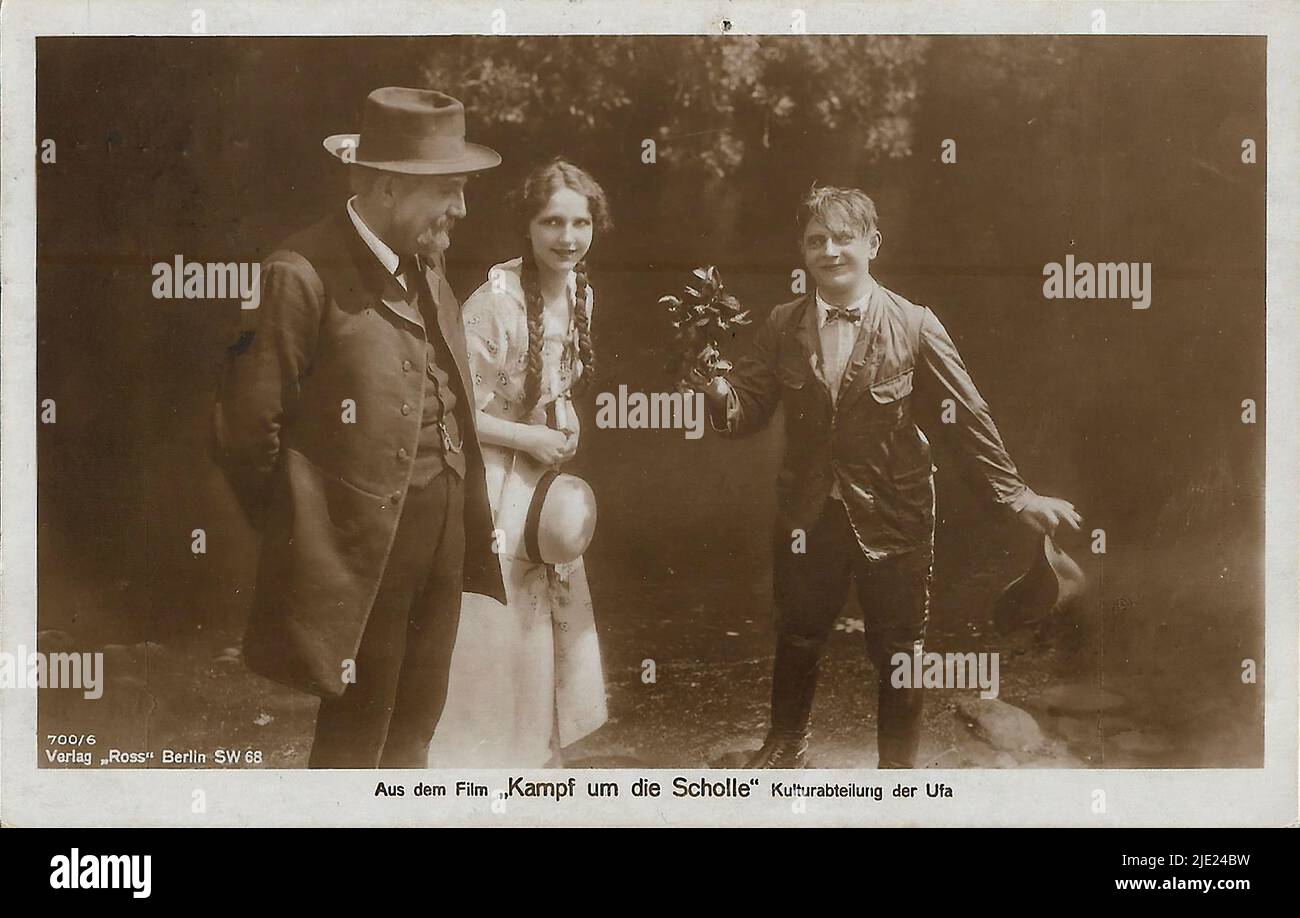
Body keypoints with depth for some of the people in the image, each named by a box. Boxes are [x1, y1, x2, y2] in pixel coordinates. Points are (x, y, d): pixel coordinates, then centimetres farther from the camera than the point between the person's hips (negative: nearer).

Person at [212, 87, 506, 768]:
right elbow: (248, 427, -14)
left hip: (444, 538, 8)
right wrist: (297, 534, -1)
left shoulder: (425, 266, 10)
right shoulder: (305, 275, -17)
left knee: (414, 729, 18)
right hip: (361, 549, -8)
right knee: (354, 737, 3)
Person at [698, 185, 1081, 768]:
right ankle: (787, 747, 43)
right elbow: (746, 414, -2)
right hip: (806, 517, 3)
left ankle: (897, 771, 29)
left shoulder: (915, 326, -8)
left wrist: (1017, 496, -6)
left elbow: (969, 416, -6)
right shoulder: (782, 327, 0)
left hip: (892, 518, -2)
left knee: (898, 653, 8)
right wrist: (718, 390, -24)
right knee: (796, 641, 19)